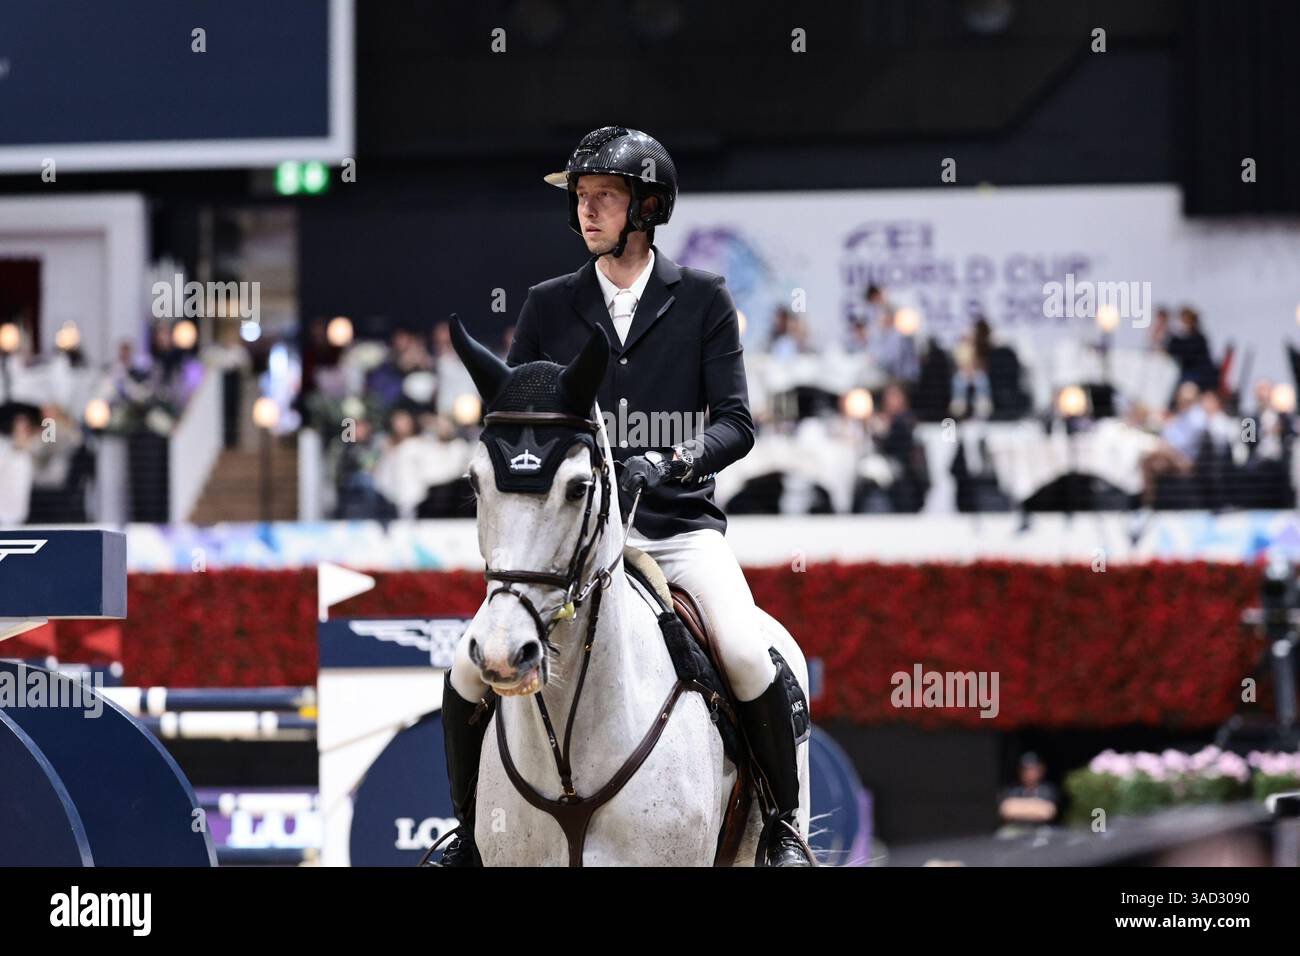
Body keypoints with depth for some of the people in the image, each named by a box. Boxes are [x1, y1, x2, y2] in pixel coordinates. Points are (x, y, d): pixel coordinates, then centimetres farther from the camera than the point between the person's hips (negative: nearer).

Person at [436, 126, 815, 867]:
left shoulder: (704, 300, 3)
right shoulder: (549, 306, 9)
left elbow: (735, 423, -2)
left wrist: (672, 461, -21)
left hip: (679, 525, -2)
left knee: (750, 661, -26)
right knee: (471, 673, -14)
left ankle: (786, 822, -4)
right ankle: (471, 831, 9)